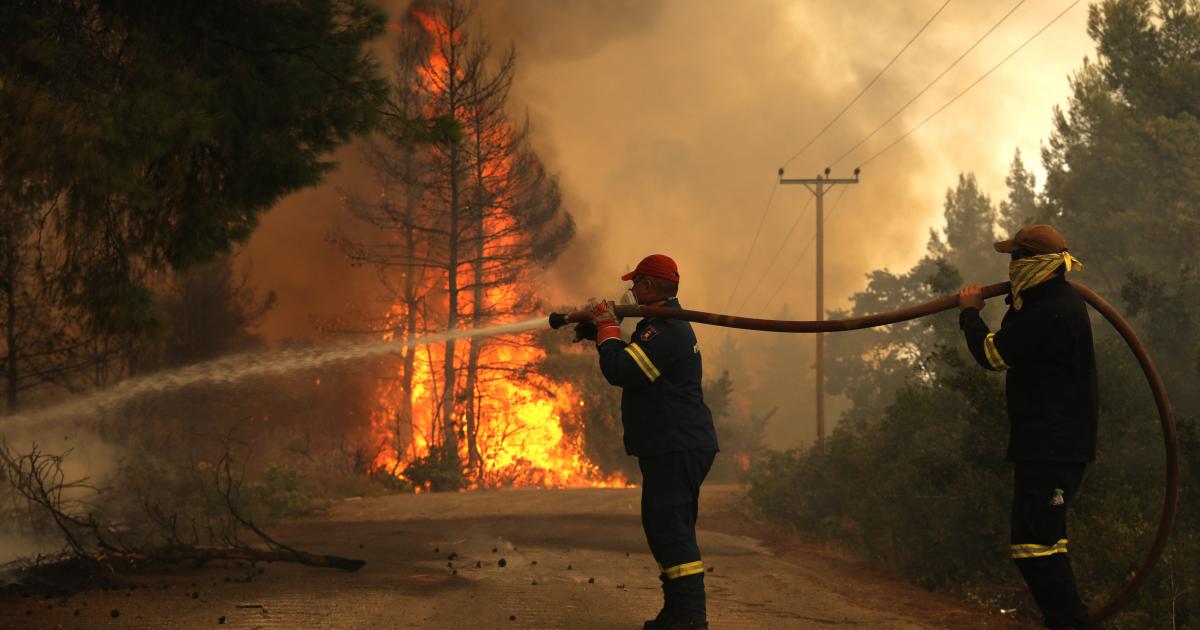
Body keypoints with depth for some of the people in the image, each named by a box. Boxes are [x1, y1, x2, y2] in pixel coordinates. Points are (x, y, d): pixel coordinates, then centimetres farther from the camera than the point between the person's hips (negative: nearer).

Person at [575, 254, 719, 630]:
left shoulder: (664, 330, -17)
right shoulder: (669, 324, 20)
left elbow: (620, 371, -24)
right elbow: (633, 361, 33)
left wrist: (607, 327, -10)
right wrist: (598, 331, 23)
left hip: (677, 449, -11)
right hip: (672, 447, 11)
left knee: (672, 530, -13)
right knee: (662, 528, 15)